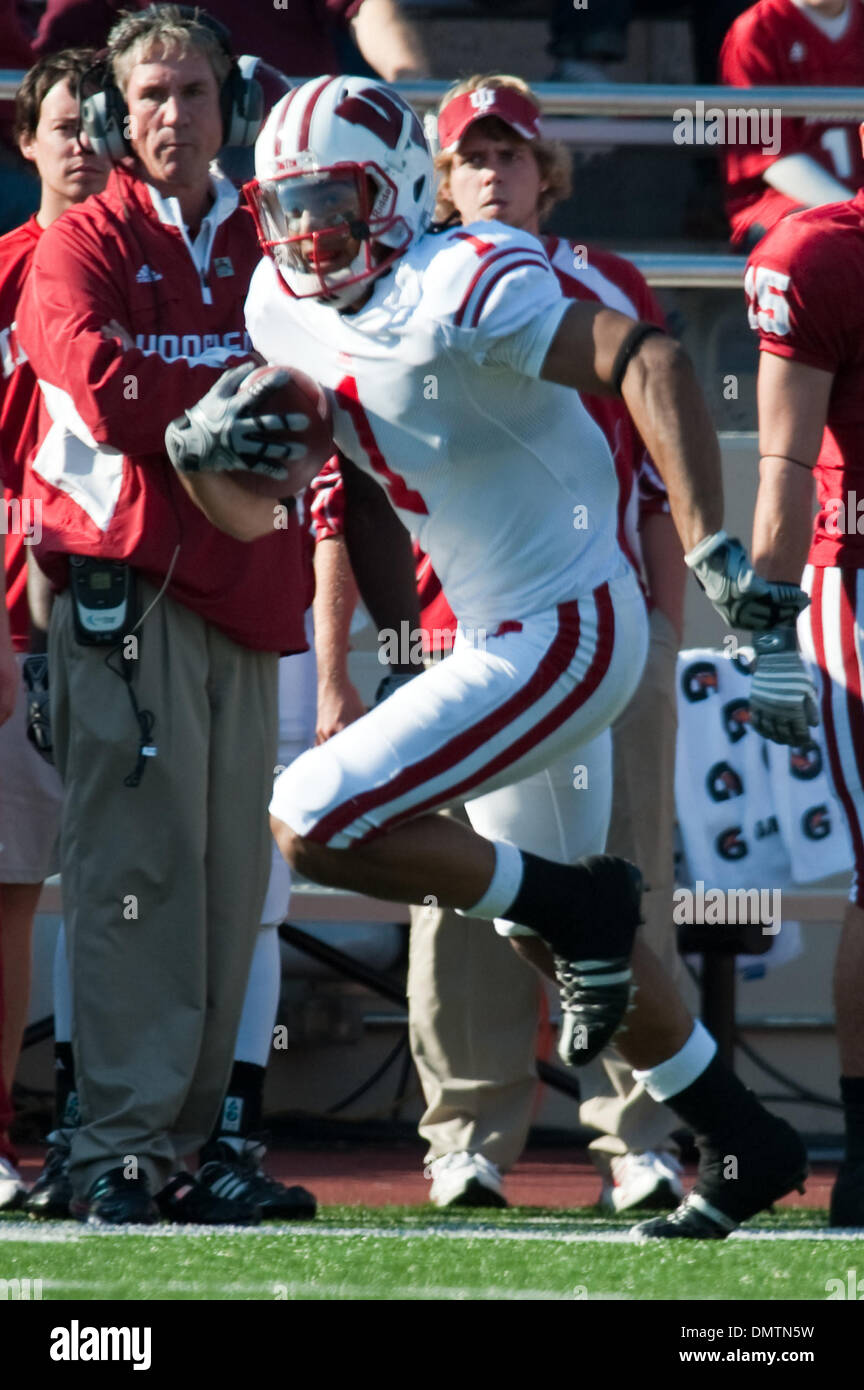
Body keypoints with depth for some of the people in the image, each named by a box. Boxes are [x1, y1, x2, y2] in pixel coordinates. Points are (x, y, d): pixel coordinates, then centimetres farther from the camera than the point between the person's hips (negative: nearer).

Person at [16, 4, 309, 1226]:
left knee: (227, 883, 3)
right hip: (127, 585, -6)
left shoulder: (262, 250, 19)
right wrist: (244, 392, -4)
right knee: (141, 868, -11)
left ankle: (181, 1142, 8)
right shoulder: (85, 245, 2)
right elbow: (109, 389, -13)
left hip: (244, 594, 6)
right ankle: (116, 1151, -12)